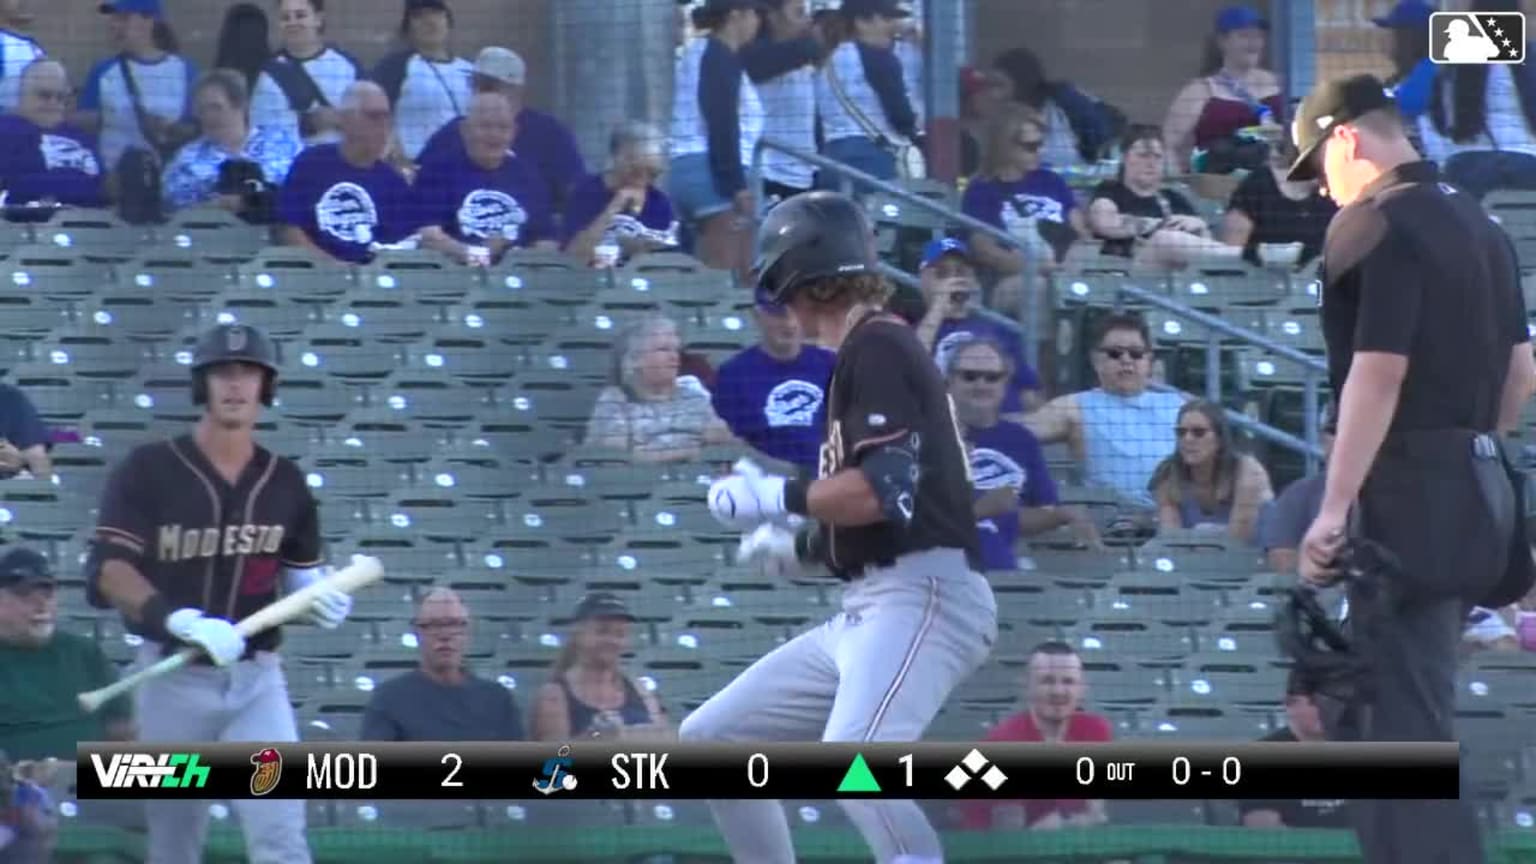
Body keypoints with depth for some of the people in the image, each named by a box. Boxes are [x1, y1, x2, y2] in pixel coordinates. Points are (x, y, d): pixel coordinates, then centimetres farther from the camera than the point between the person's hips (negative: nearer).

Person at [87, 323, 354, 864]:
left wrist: (319, 600, -9)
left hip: (256, 679, 2)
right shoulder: (148, 471, -4)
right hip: (173, 677, -2)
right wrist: (180, 620, -31)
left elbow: (300, 574, 17)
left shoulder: (284, 483, 7)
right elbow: (108, 572, -14)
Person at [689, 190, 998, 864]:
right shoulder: (865, 353, 22)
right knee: (711, 738, 14)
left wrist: (777, 498, -11)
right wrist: (798, 548, 25)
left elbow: (886, 490, -20)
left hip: (921, 598, -11)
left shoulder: (877, 347, -7)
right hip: (869, 608, 11)